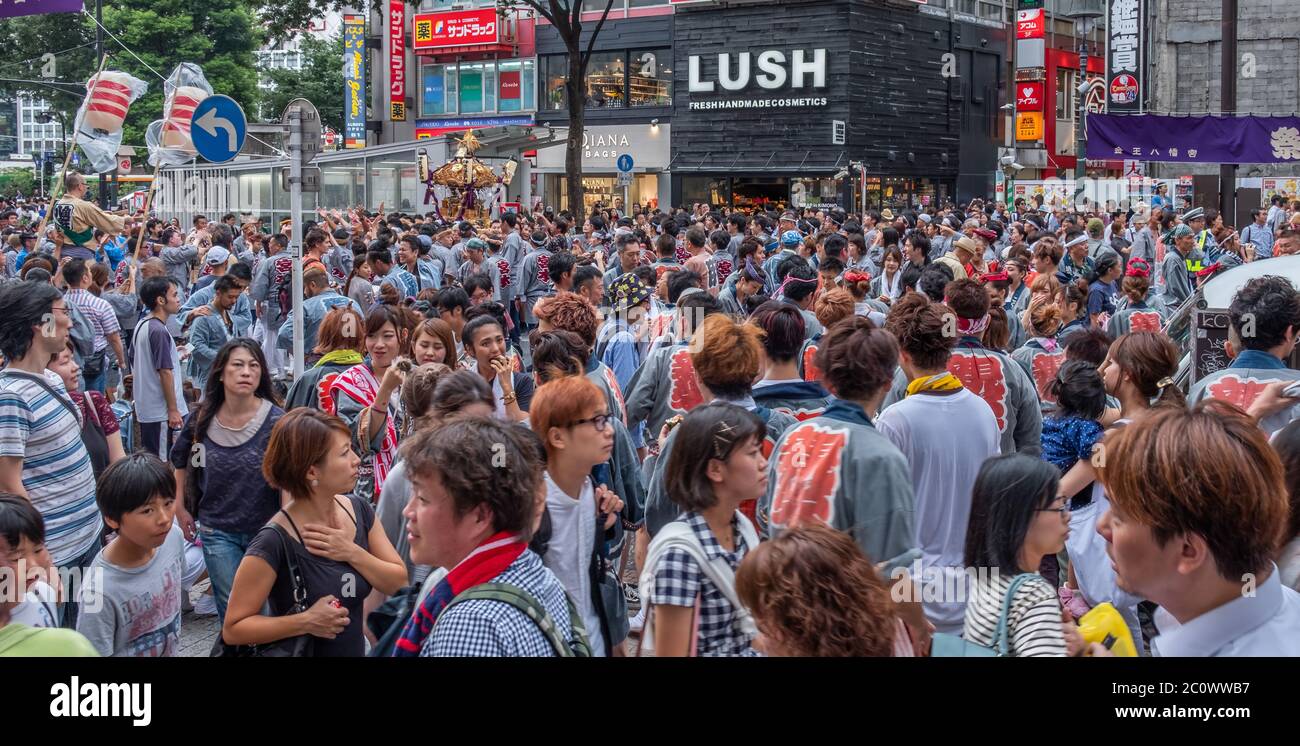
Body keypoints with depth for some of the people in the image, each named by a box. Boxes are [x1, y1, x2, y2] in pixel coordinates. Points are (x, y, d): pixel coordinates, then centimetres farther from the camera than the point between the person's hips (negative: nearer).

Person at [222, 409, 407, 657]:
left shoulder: (359, 510, -7)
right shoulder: (274, 542, -25)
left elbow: (399, 583, -6)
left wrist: (352, 553, -19)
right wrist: (306, 622, -30)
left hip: (355, 647, 6)